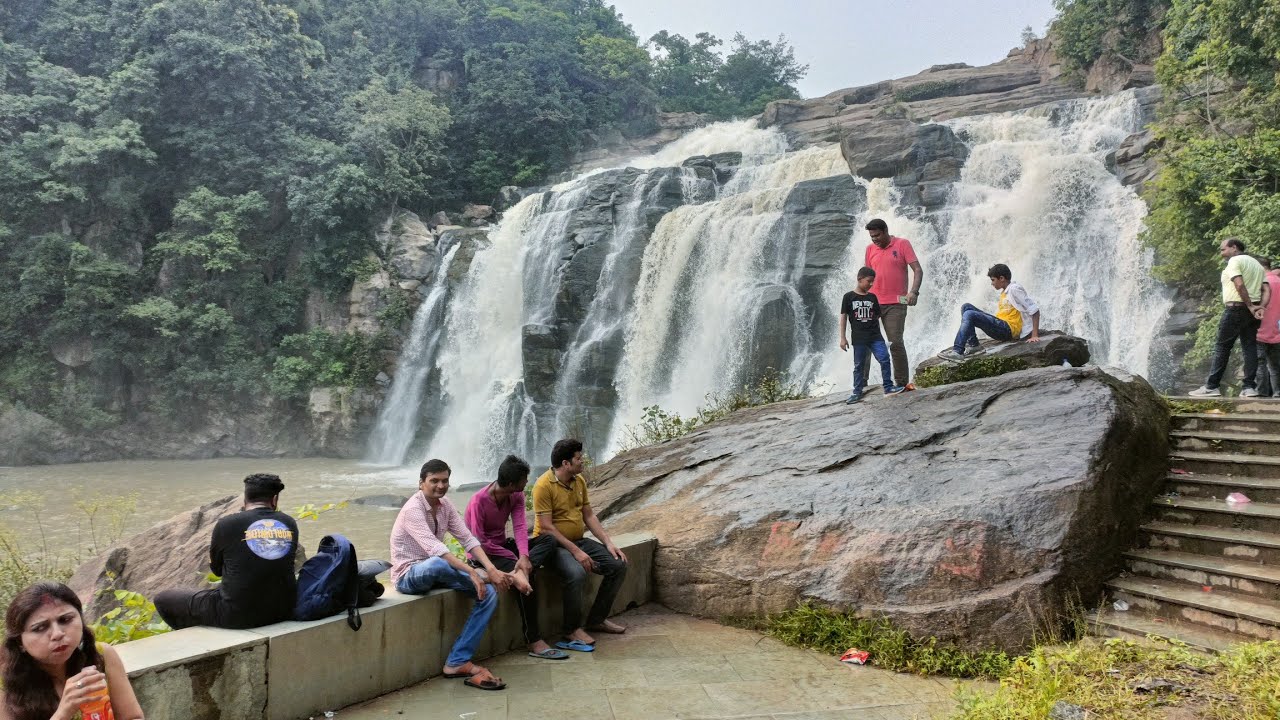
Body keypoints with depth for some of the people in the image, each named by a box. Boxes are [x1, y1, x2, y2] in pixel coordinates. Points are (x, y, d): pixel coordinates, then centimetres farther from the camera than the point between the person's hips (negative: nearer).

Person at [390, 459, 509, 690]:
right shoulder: (413, 509, -20)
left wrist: (491, 569, -18)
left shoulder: (445, 505, 4)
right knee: (437, 564, -43)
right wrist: (472, 571, -43)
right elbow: (434, 548, -35)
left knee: (489, 593, -13)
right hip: (408, 575, -8)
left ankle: (458, 662, -12)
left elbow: (468, 539, -3)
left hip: (436, 571, 8)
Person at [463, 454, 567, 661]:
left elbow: (520, 526, -14)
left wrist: (524, 556, -32)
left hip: (502, 545, 7)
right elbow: (479, 542, -24)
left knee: (549, 540, -15)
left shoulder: (516, 496, -3)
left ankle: (519, 573, -39)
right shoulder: (479, 501, -23)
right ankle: (534, 642, -26)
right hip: (482, 553, -7)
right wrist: (513, 557, -21)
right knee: (527, 577, -30)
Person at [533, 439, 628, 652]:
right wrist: (575, 552, -25)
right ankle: (571, 630, -16)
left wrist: (609, 543, 0)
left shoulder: (579, 481, 6)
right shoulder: (544, 486, -18)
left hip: (578, 540, 8)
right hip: (553, 544, -8)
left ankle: (596, 619, 10)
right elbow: (546, 527, -22)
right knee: (576, 573, -35)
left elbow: (589, 516, 11)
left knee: (619, 565, -4)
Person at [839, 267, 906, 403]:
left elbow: (877, 317, 14)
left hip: (875, 336, 3)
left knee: (884, 359, -8)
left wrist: (878, 334, 12)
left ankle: (888, 386, 1)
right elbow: (843, 317, -1)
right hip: (858, 338, -3)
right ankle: (857, 392, 13)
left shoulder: (872, 297, 8)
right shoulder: (849, 297, -2)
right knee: (859, 365, 5)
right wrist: (842, 338, -5)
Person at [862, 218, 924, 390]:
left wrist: (914, 292, -23)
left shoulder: (902, 244, -2)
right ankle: (861, 380, 11)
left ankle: (902, 382, 4)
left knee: (896, 343, -6)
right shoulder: (870, 249, 10)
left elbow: (918, 270, -8)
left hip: (895, 304, -4)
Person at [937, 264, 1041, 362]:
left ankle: (958, 352, -33)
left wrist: (1035, 336, -17)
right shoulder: (1004, 292, 21)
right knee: (966, 307, 5)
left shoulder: (1015, 289, -8)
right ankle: (972, 342, -5)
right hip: (999, 326, 10)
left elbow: (1034, 310, -13)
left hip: (1007, 329, -10)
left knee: (969, 315, -26)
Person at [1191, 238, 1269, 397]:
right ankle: (1250, 387, 2)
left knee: (1222, 347, -4)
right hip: (1252, 311, 8)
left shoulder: (1234, 261, -6)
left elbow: (1239, 285, -19)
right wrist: (1261, 307, -3)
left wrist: (1250, 306, -13)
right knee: (1250, 347, 7)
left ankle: (1211, 387, -5)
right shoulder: (1257, 264, 20)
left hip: (1235, 308, -8)